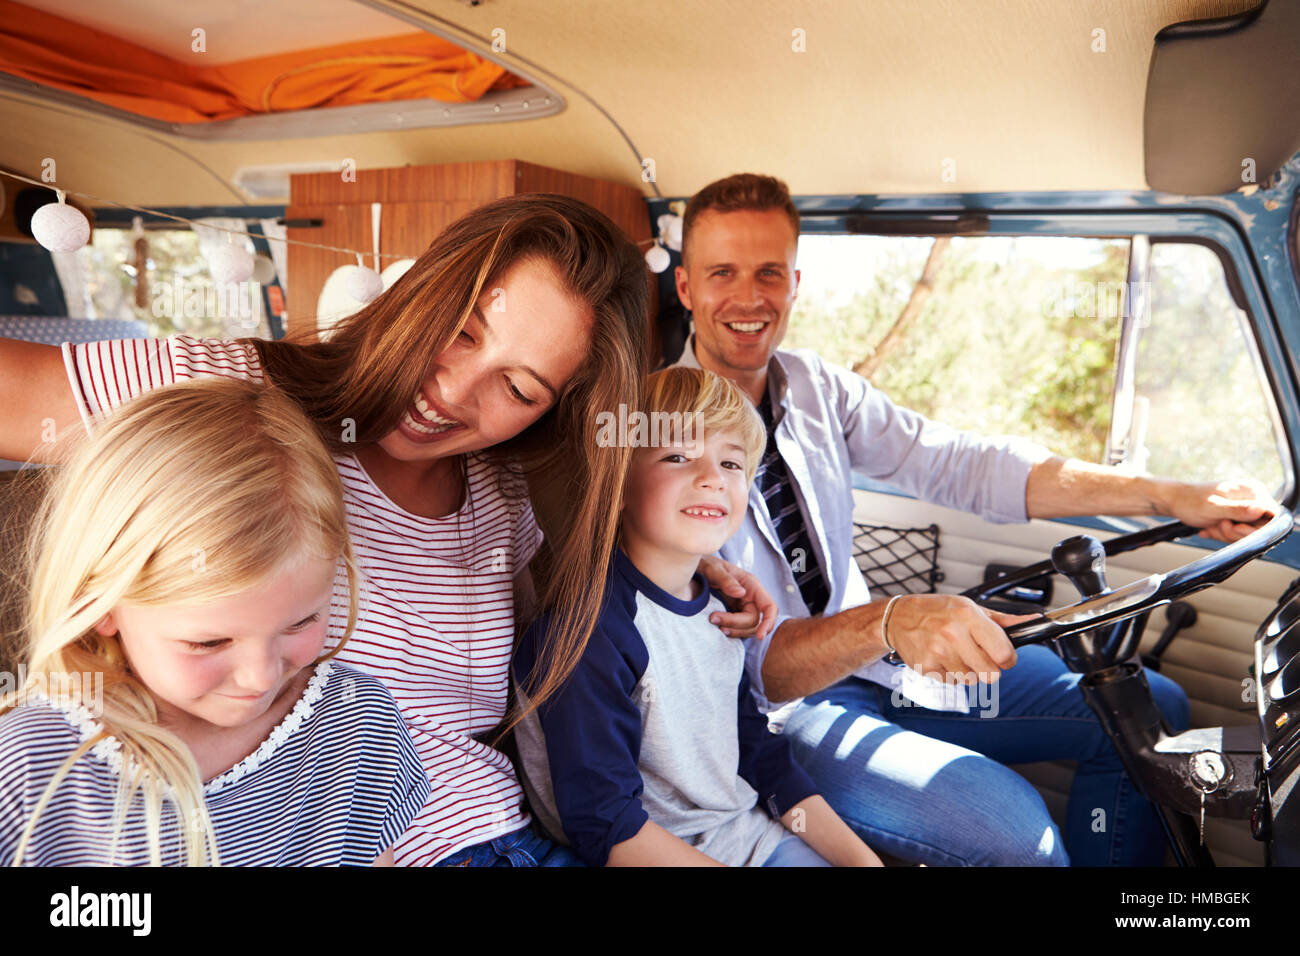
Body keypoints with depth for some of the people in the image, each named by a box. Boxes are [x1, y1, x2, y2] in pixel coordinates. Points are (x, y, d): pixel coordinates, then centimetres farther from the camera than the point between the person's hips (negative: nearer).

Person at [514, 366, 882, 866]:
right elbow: (603, 827, -21)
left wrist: (862, 857, 2)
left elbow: (763, 759, 10)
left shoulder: (717, 605, 4)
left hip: (754, 834, 7)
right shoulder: (588, 621, -22)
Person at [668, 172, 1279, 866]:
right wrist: (887, 622, -45)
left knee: (1151, 708, 6)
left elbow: (959, 464, -3)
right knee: (1013, 826, -27)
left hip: (867, 658, 7)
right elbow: (741, 661, -27)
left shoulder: (815, 387, 1)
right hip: (776, 705, -6)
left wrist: (1173, 498, -10)